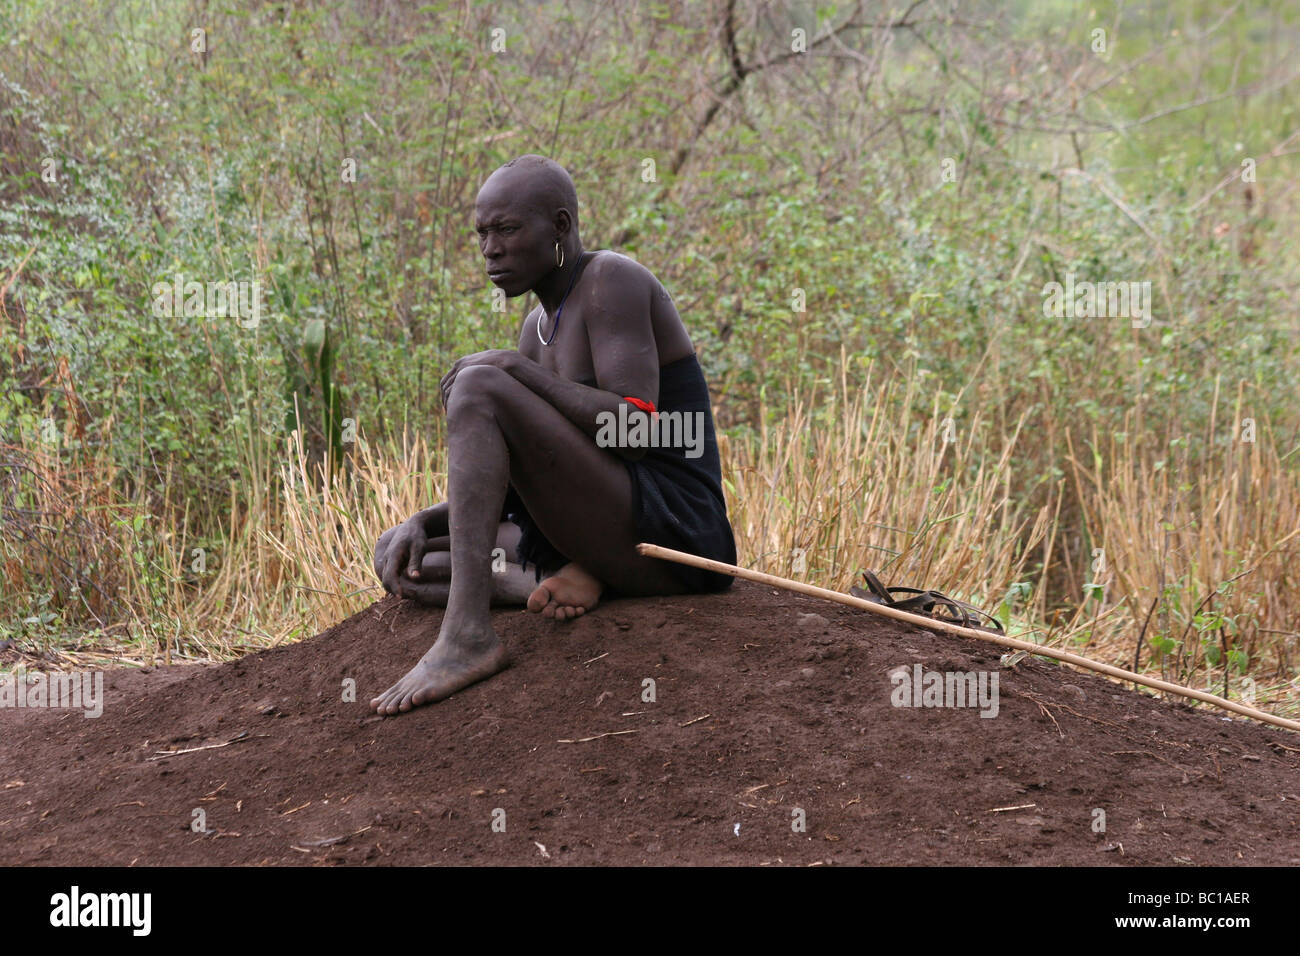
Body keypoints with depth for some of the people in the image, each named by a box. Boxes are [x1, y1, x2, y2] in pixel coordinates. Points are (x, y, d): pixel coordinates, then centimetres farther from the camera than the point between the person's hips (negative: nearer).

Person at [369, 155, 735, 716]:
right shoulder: (542, 325, 18)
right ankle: (559, 581, -10)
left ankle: (466, 636, -31)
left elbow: (637, 427, -23)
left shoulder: (612, 280, -8)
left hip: (666, 540, -10)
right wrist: (421, 523, 2)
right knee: (397, 560, 14)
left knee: (476, 388, -23)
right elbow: (500, 489, 20)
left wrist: (513, 369, -15)